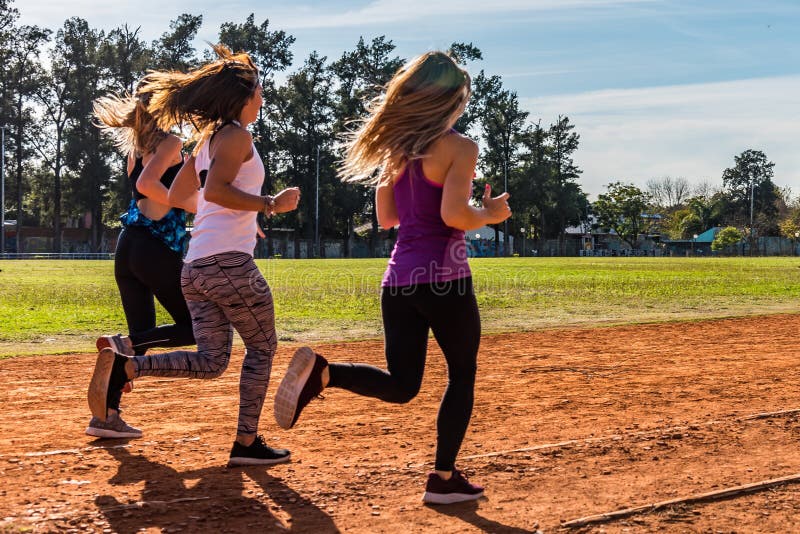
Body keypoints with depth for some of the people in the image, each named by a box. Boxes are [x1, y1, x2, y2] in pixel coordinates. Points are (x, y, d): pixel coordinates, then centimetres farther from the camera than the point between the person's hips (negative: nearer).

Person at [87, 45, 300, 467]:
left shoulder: (208, 140, 21)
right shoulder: (237, 136, -6)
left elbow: (176, 195, 27)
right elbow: (215, 190, -20)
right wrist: (270, 204, -14)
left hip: (195, 267, 8)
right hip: (229, 262, -8)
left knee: (211, 361, 7)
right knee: (262, 348, 7)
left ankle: (123, 366, -10)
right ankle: (247, 443, 8)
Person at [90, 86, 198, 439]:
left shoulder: (136, 148, 18)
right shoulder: (171, 142, -5)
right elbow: (147, 184, -20)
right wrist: (186, 203, -11)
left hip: (128, 247, 8)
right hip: (157, 247, -8)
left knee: (142, 334, 12)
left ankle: (106, 415, 5)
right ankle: (125, 344, -16)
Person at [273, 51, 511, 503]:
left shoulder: (395, 148, 11)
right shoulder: (459, 148, -9)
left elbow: (387, 217, 14)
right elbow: (454, 216, -19)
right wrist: (491, 214, -1)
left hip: (399, 278, 6)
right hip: (444, 279, -6)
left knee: (401, 385, 11)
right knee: (462, 376, 13)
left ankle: (321, 372, -14)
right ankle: (445, 478, 14)